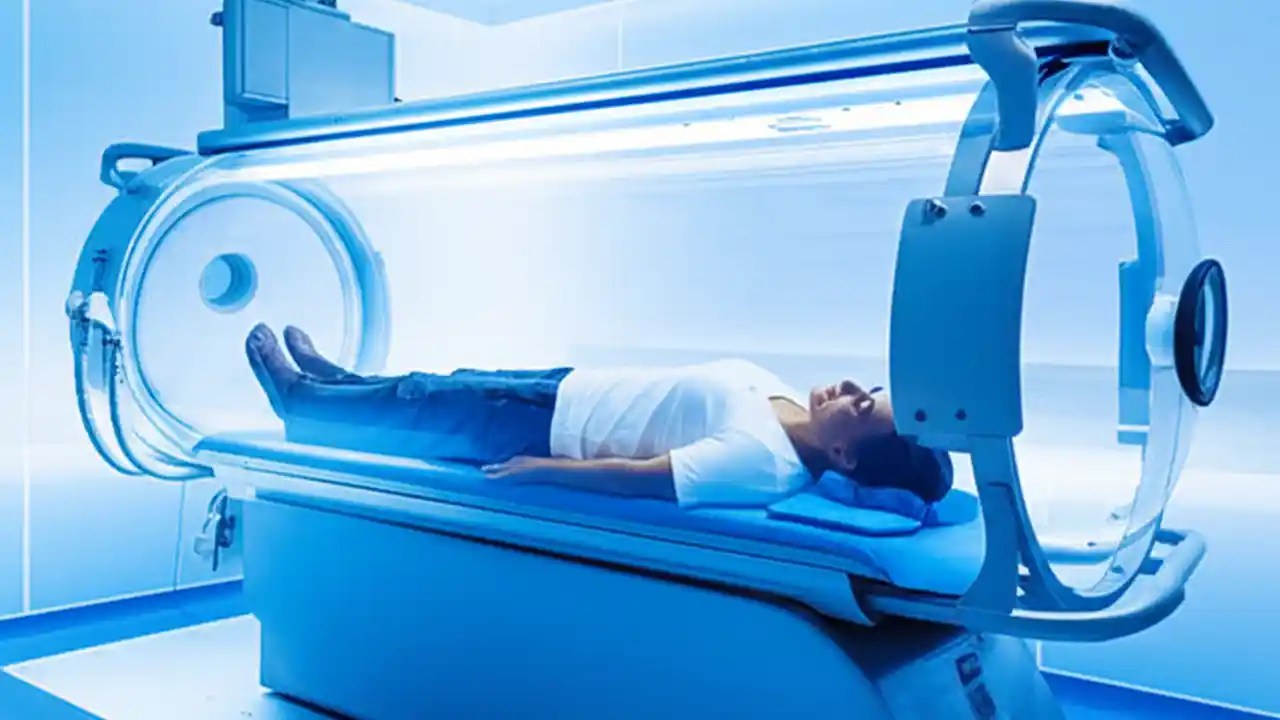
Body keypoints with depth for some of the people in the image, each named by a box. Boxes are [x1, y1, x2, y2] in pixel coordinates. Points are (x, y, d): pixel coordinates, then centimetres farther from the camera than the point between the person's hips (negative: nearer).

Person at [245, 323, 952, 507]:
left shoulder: (761, 461, -36)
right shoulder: (786, 403, -9)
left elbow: (642, 476, -32)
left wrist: (541, 469, -25)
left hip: (556, 426, -7)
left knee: (427, 414, 10)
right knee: (449, 385, 21)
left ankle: (304, 402, 38)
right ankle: (334, 383, 49)